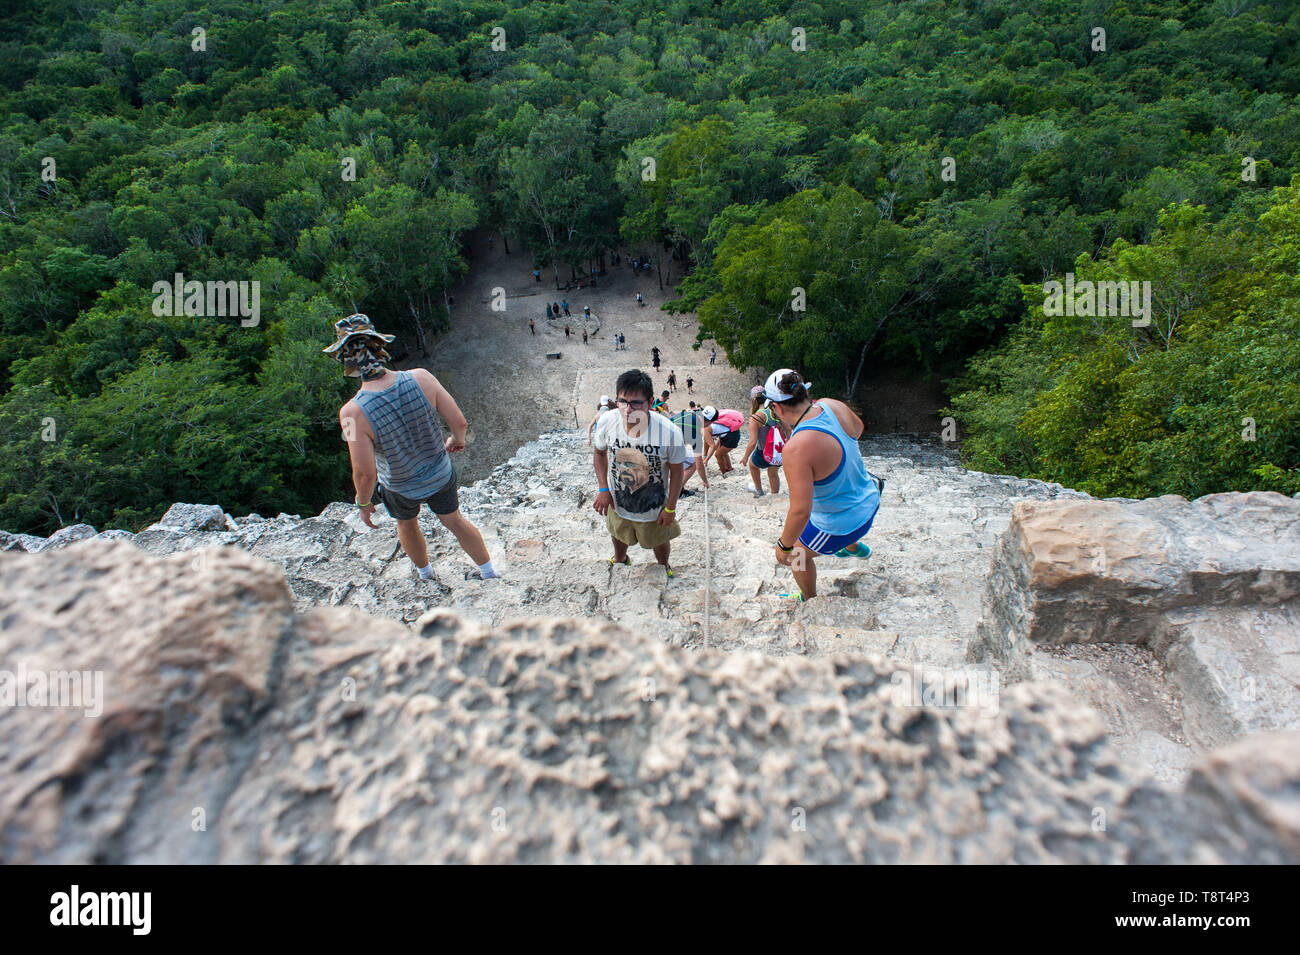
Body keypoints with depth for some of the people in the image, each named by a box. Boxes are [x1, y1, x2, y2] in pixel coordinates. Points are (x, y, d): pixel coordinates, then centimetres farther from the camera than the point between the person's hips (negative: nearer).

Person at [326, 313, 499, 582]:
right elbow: (460, 422, -18)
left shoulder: (353, 412, -32)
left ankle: (424, 571, 59)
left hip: (401, 488, -1)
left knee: (406, 524, 32)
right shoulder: (421, 379, -27)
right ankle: (489, 573, 42)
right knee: (454, 521, 27)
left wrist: (363, 503, -6)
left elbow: (365, 473, -26)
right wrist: (457, 439, 6)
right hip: (441, 475, 1)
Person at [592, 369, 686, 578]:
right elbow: (599, 452, -4)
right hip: (617, 503, 3)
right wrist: (603, 489, -10)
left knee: (660, 542, 27)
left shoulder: (669, 432, -34)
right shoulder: (606, 422, -27)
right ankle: (620, 560, 69)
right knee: (619, 535, 33)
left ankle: (663, 566, 63)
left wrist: (670, 508, -9)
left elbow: (676, 471, -17)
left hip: (654, 508, -2)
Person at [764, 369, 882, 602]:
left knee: (797, 553, 22)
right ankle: (854, 548, 65)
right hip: (869, 502, 8)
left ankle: (809, 601, 50)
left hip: (841, 525, -7)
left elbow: (800, 511, -36)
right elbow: (858, 427, 11)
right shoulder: (832, 405, -14)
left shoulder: (796, 449, -38)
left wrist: (784, 546, -18)